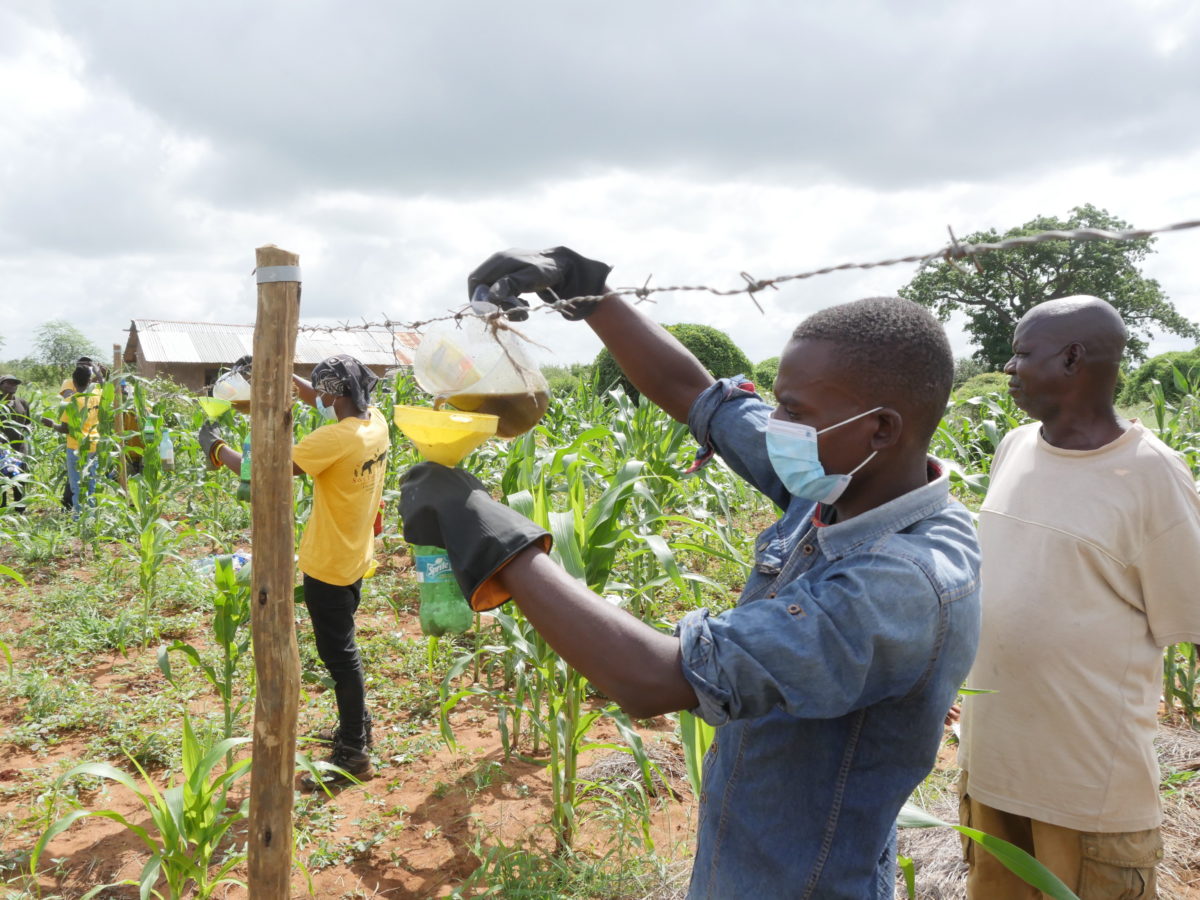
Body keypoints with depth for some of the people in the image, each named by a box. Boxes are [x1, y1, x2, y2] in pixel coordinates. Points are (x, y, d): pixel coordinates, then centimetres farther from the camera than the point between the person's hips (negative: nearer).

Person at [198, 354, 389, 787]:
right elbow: (317, 400, 14)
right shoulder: (375, 420, -2)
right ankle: (357, 726, 38)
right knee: (342, 647, 23)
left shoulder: (336, 437, -27)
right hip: (354, 556, 9)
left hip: (329, 565, -9)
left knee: (339, 655, 2)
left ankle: (353, 755, 13)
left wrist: (217, 448, -10)